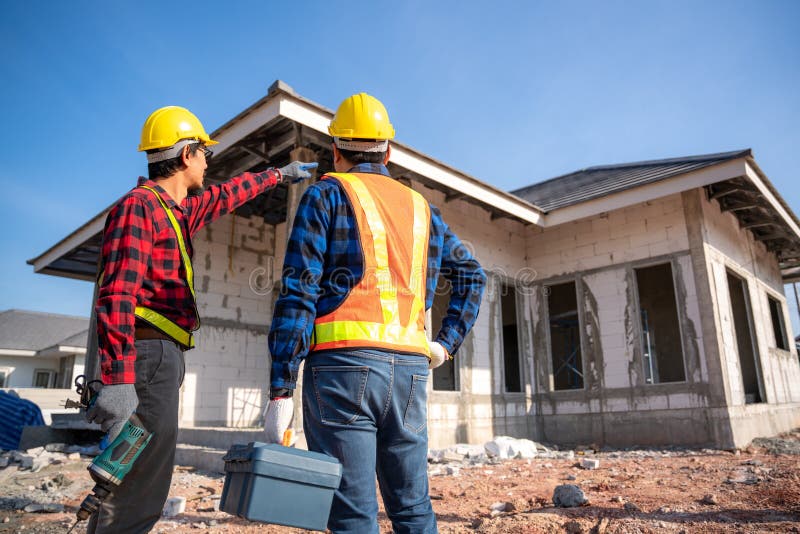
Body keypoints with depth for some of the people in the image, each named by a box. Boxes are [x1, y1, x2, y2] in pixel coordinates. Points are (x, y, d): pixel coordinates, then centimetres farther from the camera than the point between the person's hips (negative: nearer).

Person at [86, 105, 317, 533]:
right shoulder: (139, 206, -9)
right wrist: (118, 380, -27)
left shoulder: (176, 209, 19)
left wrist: (277, 174, 49)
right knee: (140, 493, -9)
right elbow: (116, 296, -20)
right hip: (150, 355, -10)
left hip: (162, 358, 10)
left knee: (124, 484, 13)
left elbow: (226, 196, 37)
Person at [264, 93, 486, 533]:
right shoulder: (421, 208, 19)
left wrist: (279, 390, -7)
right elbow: (472, 276, 20)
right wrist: (447, 341, 16)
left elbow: (298, 293, -6)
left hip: (344, 364, -4)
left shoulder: (326, 195, 4)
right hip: (410, 369, 5)